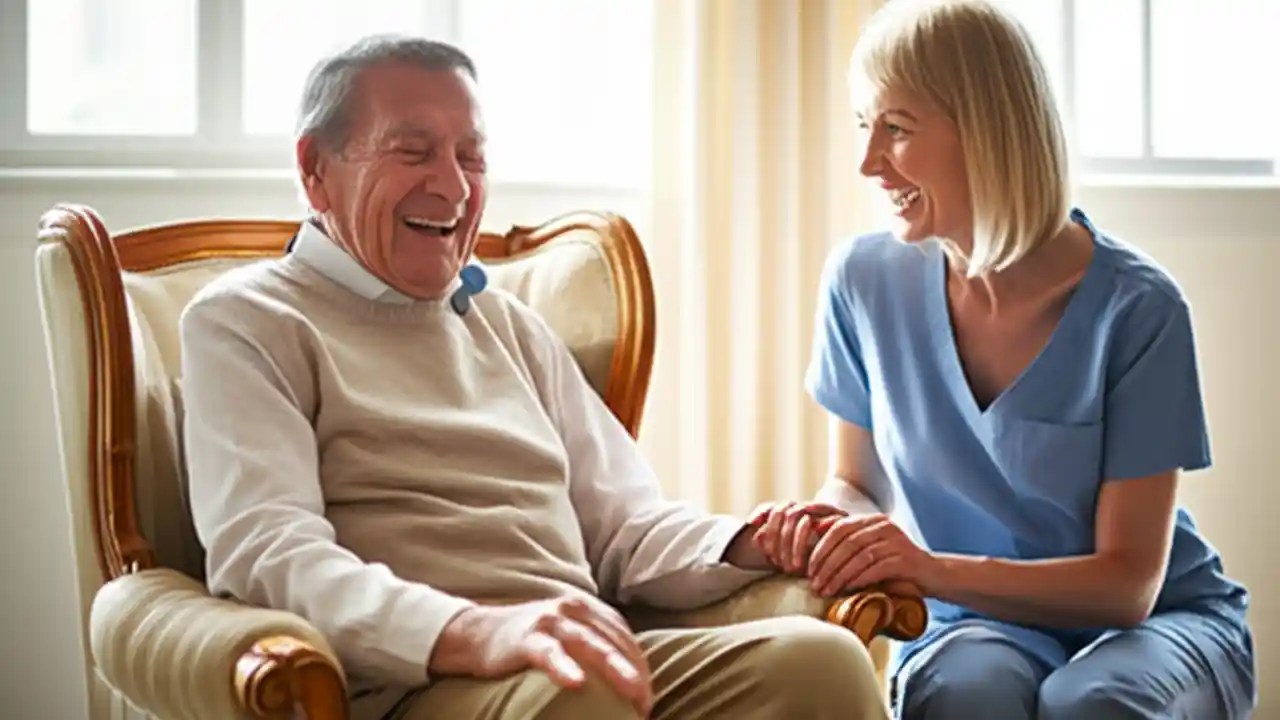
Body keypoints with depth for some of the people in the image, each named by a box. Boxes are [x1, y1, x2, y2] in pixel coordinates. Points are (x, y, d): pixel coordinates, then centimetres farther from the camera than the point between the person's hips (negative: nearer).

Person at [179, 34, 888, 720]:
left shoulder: (510, 325, 27)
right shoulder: (244, 322, 6)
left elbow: (622, 527, 23)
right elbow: (264, 551, -12)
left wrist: (749, 546, 0)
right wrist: (471, 630, -29)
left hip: (589, 659, 6)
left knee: (822, 659, -22)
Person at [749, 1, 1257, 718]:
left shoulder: (1137, 308, -17)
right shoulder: (864, 281, -7)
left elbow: (1128, 584, -16)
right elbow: (858, 481, 7)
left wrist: (935, 568, -31)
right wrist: (833, 521, -18)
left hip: (1160, 620, -1)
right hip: (979, 624, 1)